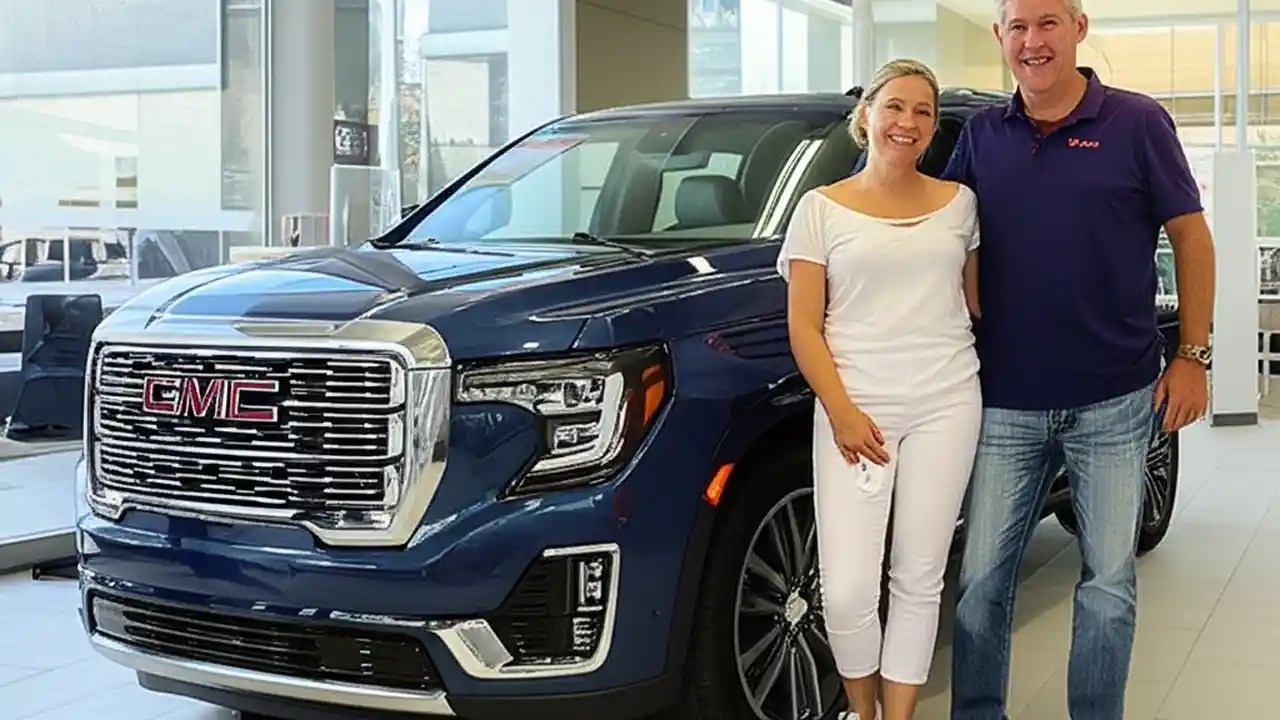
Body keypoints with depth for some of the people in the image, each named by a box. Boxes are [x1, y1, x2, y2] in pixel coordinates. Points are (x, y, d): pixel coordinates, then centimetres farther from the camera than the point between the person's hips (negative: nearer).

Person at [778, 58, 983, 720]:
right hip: (855, 410, -2)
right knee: (846, 594, -8)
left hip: (945, 406, 2)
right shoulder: (822, 208, 3)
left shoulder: (958, 203, 10)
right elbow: (804, 327, 0)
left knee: (919, 582, 3)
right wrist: (842, 412, -10)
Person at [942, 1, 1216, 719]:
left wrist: (1192, 355, -2)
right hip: (1007, 402, 2)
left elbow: (1191, 237, 1)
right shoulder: (981, 135, 6)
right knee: (981, 581, 5)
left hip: (1114, 402, -2)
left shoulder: (1137, 122, -3)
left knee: (1109, 583, 7)